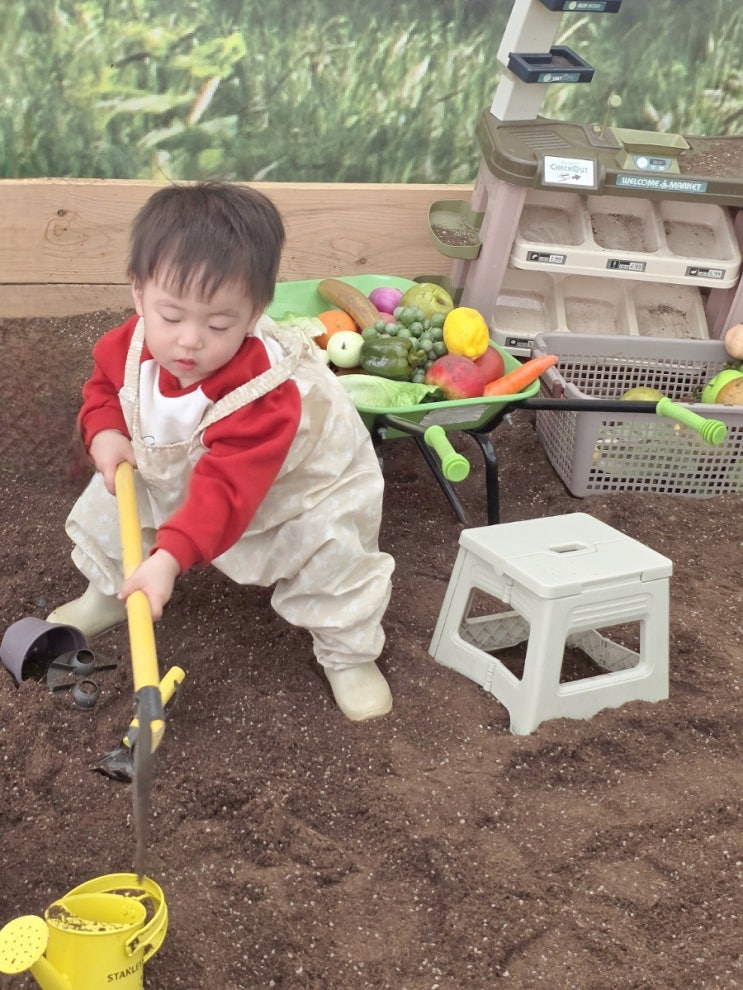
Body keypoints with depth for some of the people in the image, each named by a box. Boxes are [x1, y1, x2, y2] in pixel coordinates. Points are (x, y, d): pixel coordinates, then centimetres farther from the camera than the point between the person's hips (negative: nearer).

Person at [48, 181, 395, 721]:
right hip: (174, 468, 6)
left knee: (332, 550, -15)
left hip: (299, 483, -5)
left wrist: (169, 558, -59)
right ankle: (106, 592, 38)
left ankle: (349, 654, 13)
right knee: (107, 505, 8)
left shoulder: (264, 393, -46)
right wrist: (103, 433, -21)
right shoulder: (129, 346, -26)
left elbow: (227, 491, -50)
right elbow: (103, 386, -1)